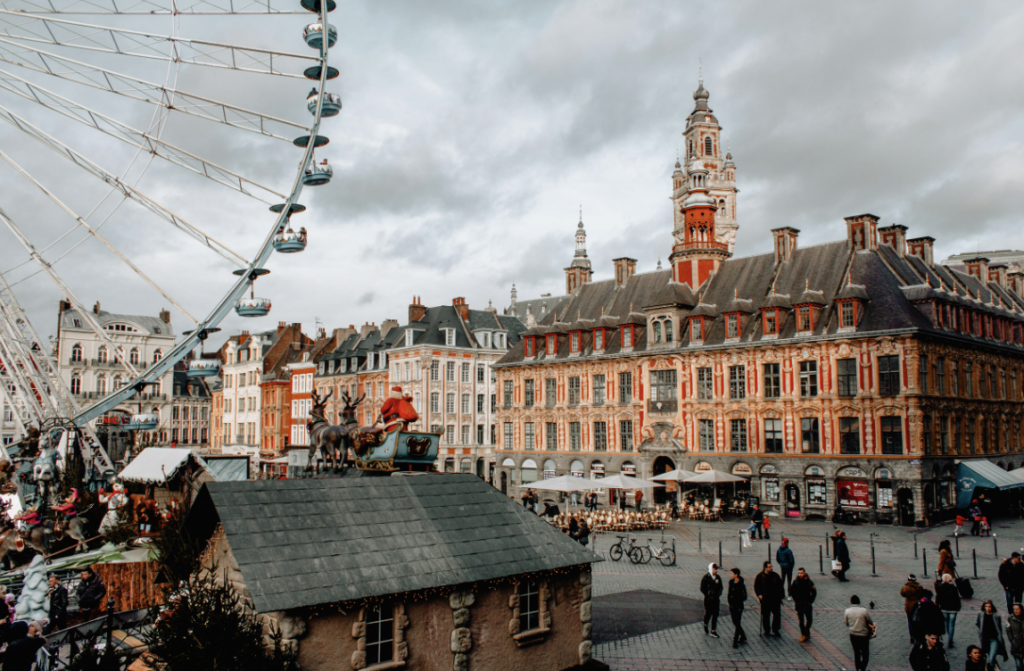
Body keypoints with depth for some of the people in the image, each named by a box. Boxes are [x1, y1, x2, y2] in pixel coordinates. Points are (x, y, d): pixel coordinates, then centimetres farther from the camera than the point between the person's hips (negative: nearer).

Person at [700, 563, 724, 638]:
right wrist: (708, 594, -19)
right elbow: (702, 589, -8)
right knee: (708, 613, 5)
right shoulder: (705, 578, -11)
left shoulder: (718, 577, 3)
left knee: (715, 614, 3)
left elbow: (720, 587, 13)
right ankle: (705, 625, 34)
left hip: (716, 599, 4)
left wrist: (719, 594, -3)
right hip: (708, 599, -4)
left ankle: (713, 631, 11)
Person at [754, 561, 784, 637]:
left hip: (776, 599, 3)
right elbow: (756, 586, 1)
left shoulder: (775, 575, 7)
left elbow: (780, 585, 13)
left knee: (777, 614, 4)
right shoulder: (760, 576, -2)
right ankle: (766, 630, 17)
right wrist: (759, 595, -12)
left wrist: (782, 594, 5)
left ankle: (775, 630, 18)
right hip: (765, 600, -3)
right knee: (765, 616, 5)